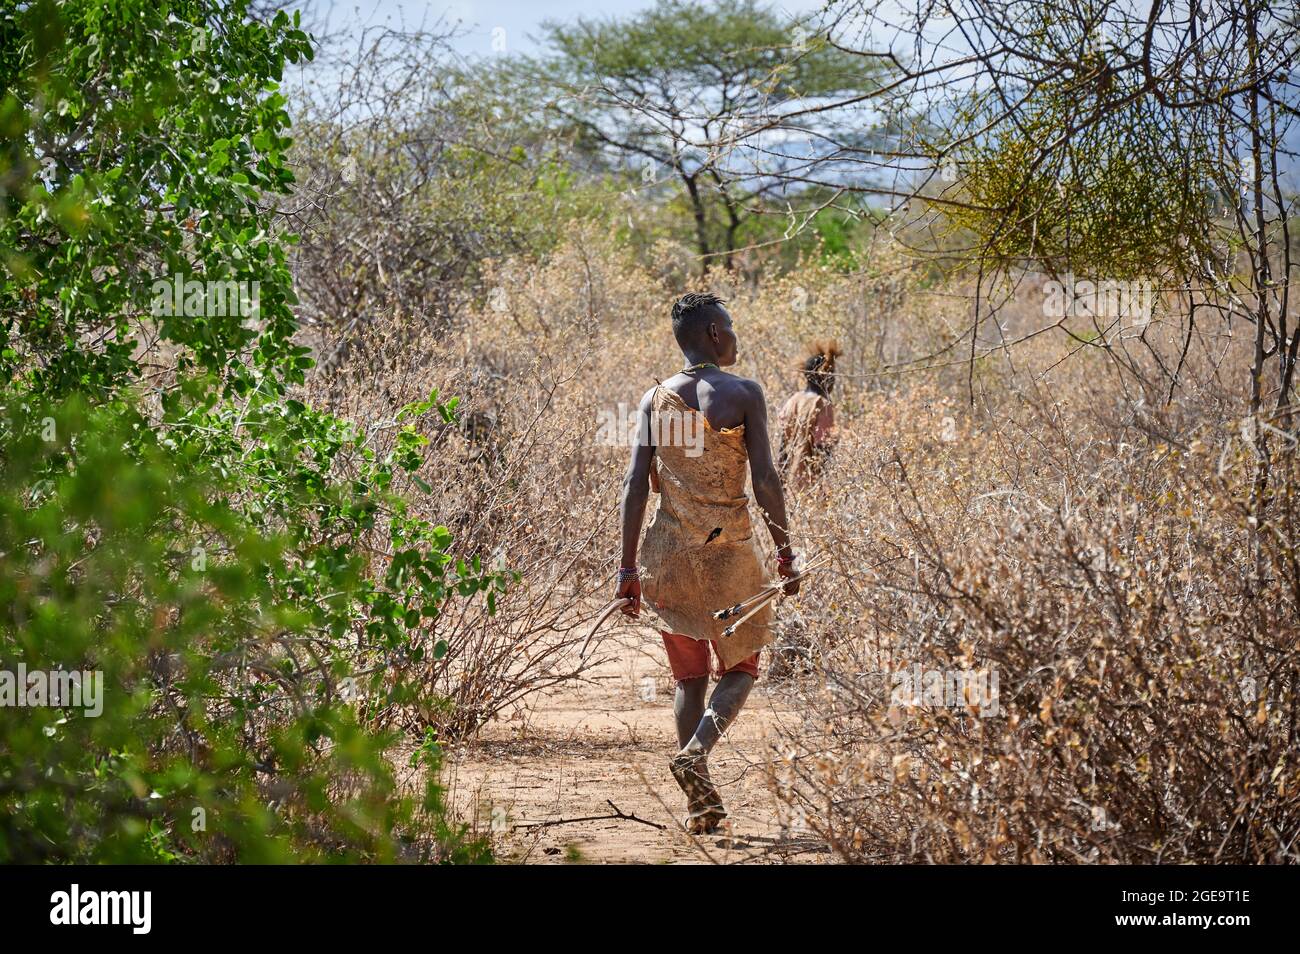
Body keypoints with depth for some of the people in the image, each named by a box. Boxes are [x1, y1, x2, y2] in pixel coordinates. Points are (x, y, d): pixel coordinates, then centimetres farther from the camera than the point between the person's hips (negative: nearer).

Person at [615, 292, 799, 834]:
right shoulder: (743, 395, -5)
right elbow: (765, 480, -10)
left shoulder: (654, 400, 5)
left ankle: (700, 800, 7)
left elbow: (635, 484, 0)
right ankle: (696, 750, -16)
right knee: (740, 668, 11)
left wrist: (628, 567, 2)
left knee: (689, 676, 13)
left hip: (668, 555, 3)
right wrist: (785, 552, -3)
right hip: (729, 553, -3)